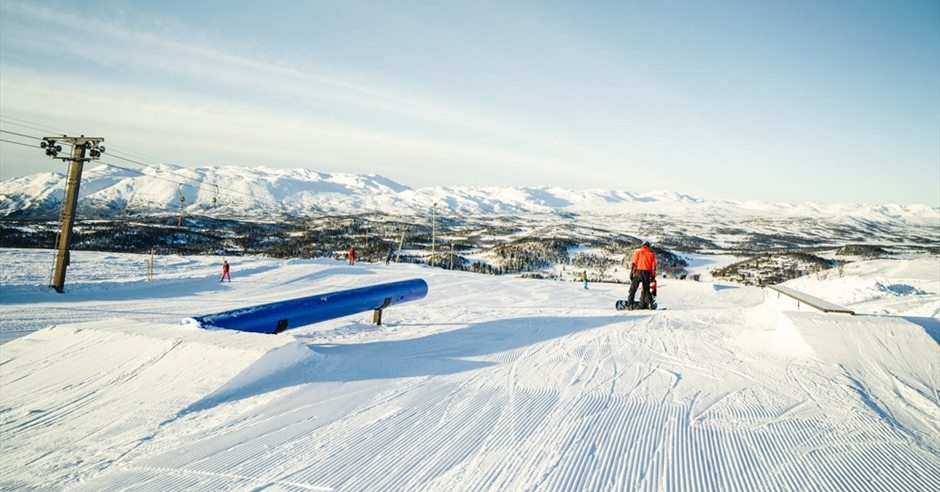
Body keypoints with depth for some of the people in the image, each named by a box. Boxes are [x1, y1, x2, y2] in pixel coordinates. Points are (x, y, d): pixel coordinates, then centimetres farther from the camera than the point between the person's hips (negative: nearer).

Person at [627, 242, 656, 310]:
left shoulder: (638, 252, 6)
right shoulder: (651, 254, 10)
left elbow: (634, 264, -1)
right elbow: (653, 266, 6)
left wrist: (631, 273, -1)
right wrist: (653, 276, 8)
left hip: (638, 272, -2)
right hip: (647, 273, 2)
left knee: (633, 289, 1)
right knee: (646, 289, 13)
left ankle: (630, 304, -8)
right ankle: (649, 303, 3)